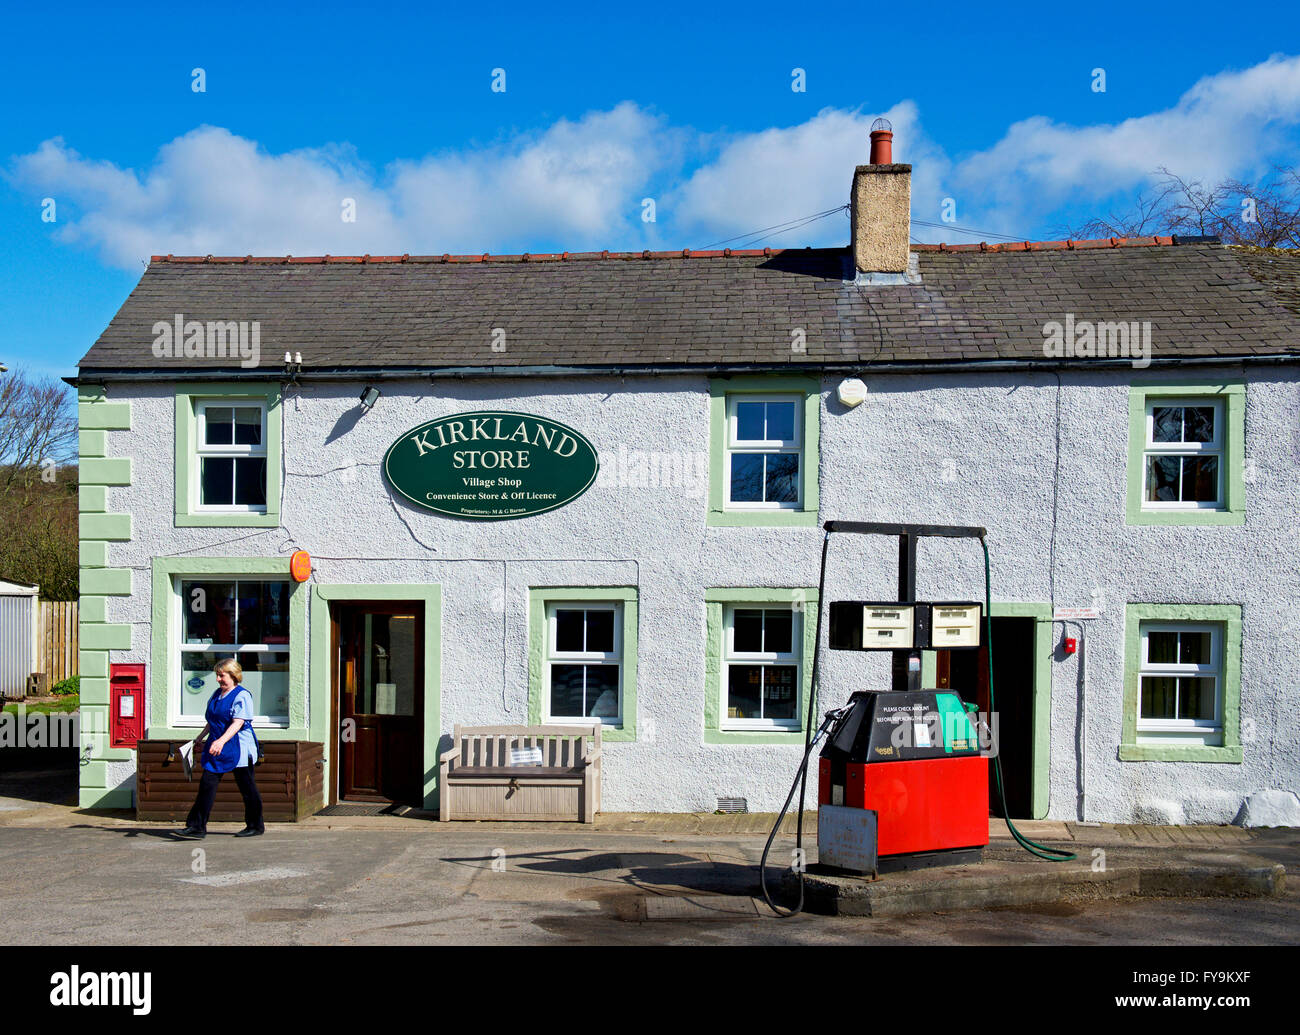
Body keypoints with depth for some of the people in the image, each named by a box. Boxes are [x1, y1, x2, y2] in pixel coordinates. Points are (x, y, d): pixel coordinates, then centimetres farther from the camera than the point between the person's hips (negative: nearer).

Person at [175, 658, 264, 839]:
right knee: (207, 785, -1)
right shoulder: (216, 694, 14)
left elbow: (238, 723, -23)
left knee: (247, 788, 3)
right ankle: (197, 827, 0)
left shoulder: (242, 696, -12)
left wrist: (222, 740, -36)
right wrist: (200, 737, 26)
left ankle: (256, 826, 17)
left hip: (239, 749, -7)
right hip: (217, 749, 7)